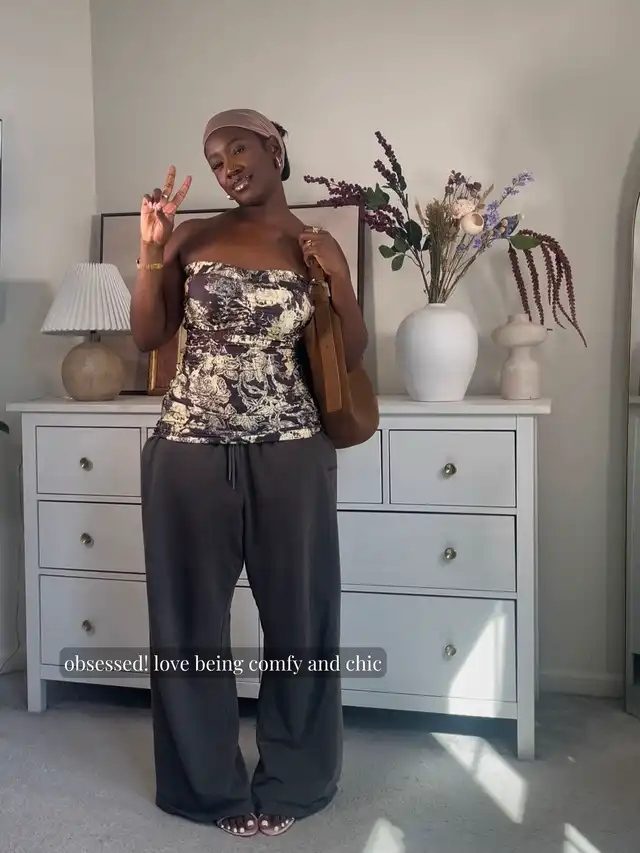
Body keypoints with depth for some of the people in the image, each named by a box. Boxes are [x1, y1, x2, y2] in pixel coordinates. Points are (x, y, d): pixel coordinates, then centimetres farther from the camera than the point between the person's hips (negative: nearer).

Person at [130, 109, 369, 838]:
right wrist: (152, 250, -6)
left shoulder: (318, 248, 6)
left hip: (290, 454, 0)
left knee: (299, 616, 8)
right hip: (189, 452, 1)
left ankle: (292, 780, 31)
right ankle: (210, 783, 31)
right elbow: (147, 338, 4)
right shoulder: (194, 236, 6)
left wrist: (337, 279, -6)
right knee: (191, 618, 9)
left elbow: (351, 357, 7)